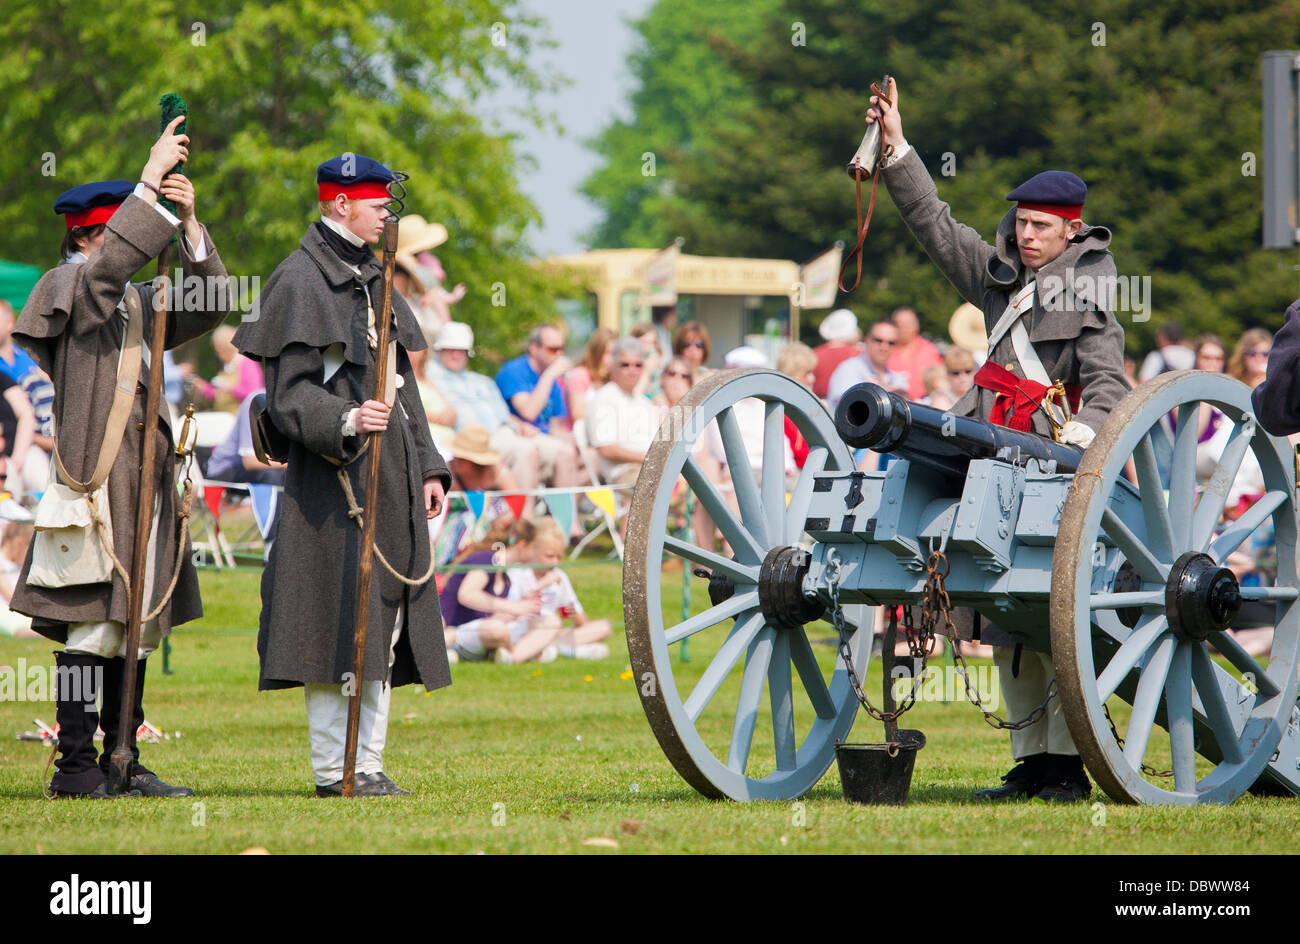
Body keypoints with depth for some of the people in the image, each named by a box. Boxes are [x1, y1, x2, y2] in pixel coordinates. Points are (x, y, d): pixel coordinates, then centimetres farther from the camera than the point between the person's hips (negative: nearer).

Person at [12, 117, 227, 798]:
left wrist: (188, 224, 0)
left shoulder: (132, 303, 19)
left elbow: (205, 308, 12)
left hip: (142, 479, 8)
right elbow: (113, 261, -24)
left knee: (135, 627, 8)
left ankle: (124, 764, 12)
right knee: (95, 627, -10)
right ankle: (76, 768, -7)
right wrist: (152, 179, -21)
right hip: (96, 478, -8)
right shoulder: (67, 288, -4)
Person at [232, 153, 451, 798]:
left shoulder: (370, 279, 19)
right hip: (333, 478, -9)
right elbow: (289, 393, -13)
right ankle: (333, 769, -6)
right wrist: (345, 421, -30)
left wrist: (428, 467, 17)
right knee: (337, 625, -9)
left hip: (390, 480, 9)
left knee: (382, 626, 9)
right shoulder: (299, 280, -7)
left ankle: (368, 763, 13)